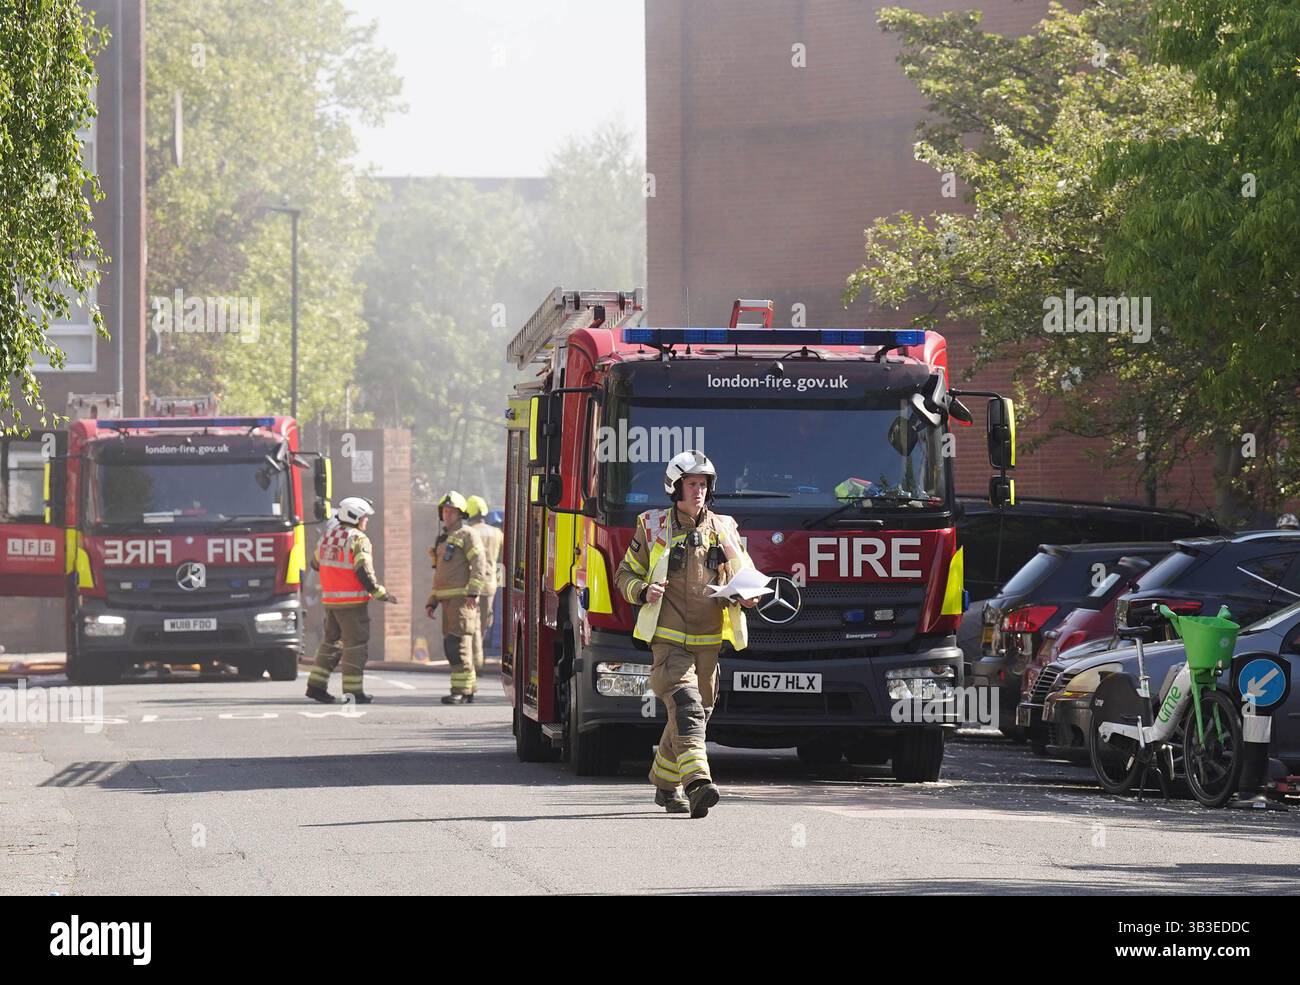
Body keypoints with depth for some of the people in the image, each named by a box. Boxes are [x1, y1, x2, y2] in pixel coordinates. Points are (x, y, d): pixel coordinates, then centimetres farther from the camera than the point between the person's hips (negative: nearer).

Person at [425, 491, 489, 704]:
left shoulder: (467, 534, -3)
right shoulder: (443, 539, 24)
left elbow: (479, 563, -14)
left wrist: (473, 592, -23)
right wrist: (431, 601, 21)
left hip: (462, 597, -9)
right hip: (447, 598, 9)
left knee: (459, 643, -14)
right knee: (450, 645, 9)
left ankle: (461, 691, -17)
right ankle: (469, 689, 15)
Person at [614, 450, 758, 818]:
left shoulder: (724, 530, 11)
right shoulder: (653, 528, 4)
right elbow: (626, 574, 10)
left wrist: (748, 595, -4)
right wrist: (644, 591, -12)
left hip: (708, 640, 4)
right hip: (667, 637, -4)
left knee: (695, 713, 12)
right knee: (685, 705, -22)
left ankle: (665, 783, 33)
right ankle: (697, 781, -36)